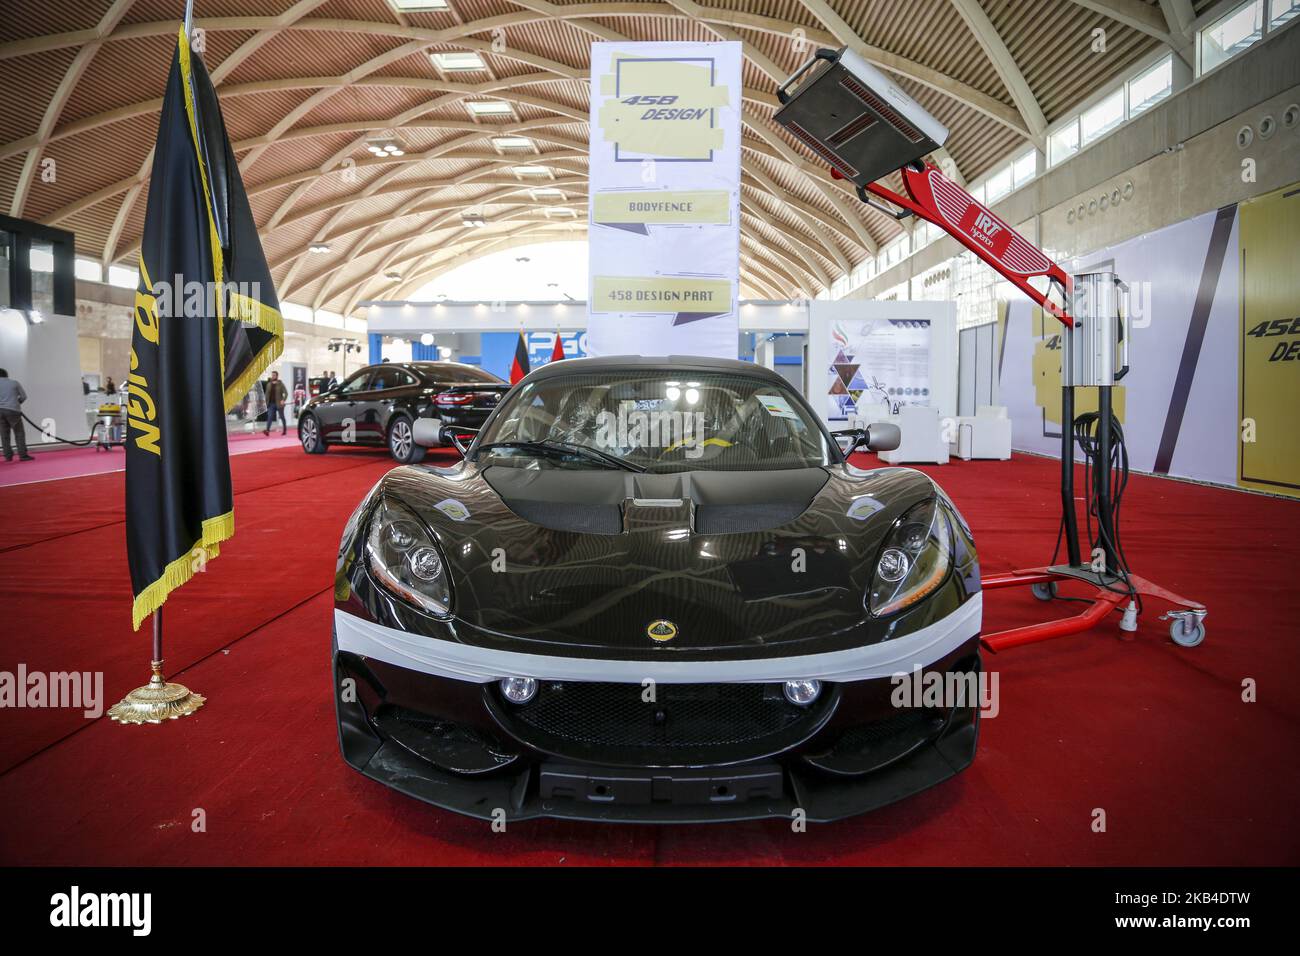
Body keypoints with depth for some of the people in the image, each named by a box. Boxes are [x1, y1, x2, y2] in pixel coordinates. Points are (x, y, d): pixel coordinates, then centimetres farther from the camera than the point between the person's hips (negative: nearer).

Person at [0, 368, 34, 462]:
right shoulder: (15, 383, 5)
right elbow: (24, 396, 4)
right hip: (13, 410, -2)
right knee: (19, 433, 2)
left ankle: (8, 456, 10)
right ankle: (23, 455, -2)